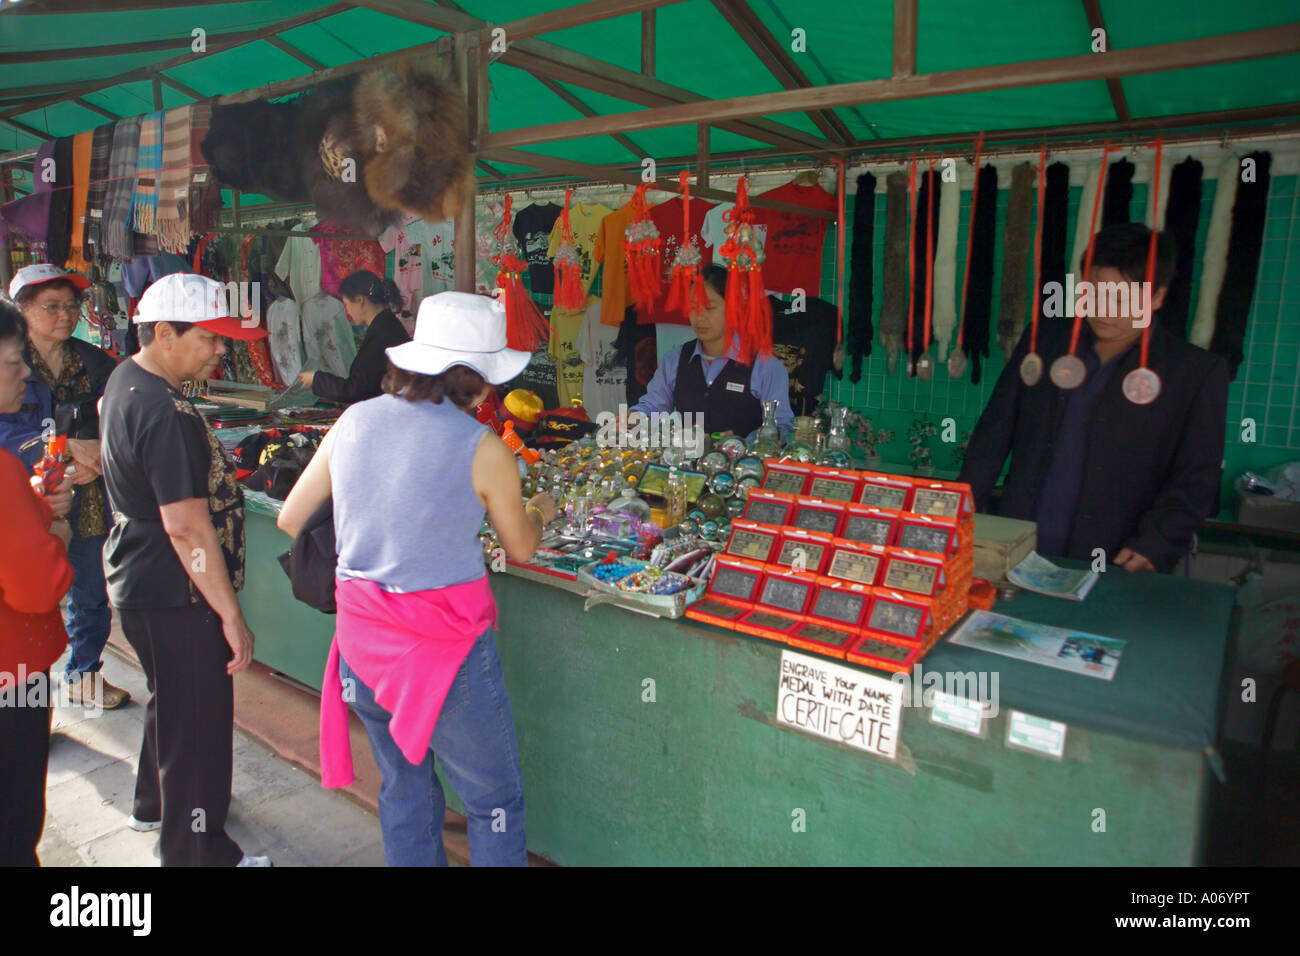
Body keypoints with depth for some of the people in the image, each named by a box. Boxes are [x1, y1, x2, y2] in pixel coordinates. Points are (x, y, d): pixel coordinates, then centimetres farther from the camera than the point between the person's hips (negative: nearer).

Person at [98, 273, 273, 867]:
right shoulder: (165, 414, -28)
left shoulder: (124, 379, 4)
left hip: (137, 582, 11)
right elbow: (188, 527, -29)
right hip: (174, 596, -11)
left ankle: (154, 804, 49)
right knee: (197, 721, 4)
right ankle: (197, 851, 20)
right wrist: (231, 615, -25)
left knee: (172, 700, 28)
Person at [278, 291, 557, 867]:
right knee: (494, 799, 13)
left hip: (363, 639, 6)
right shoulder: (481, 448, -14)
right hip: (446, 643, -6)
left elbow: (291, 519, 8)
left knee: (404, 789, 24)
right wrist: (540, 512, 21)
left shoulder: (354, 420, -1)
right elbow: (521, 548, 0)